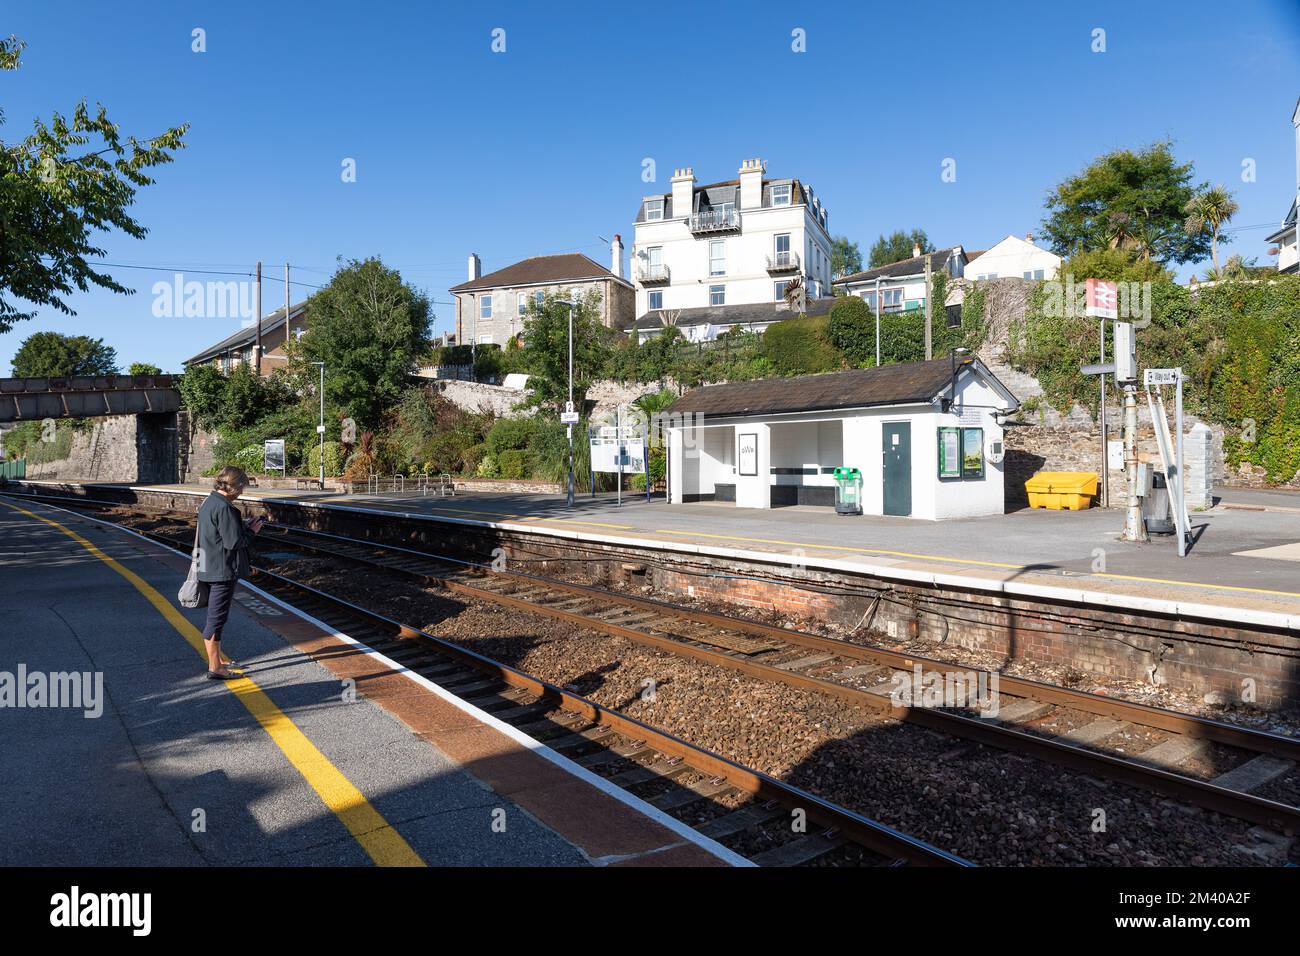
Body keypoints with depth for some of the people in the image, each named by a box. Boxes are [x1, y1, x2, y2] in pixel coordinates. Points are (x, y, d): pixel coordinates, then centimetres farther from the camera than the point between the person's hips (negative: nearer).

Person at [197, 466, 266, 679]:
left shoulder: (208, 502, 10)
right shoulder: (224, 508, -22)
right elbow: (234, 542, -23)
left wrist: (245, 525, 9)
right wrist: (252, 531, -8)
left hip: (210, 568, 10)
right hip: (223, 571, -10)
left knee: (216, 614, 21)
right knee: (217, 617, -3)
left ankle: (217, 657, 35)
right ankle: (215, 667, 4)